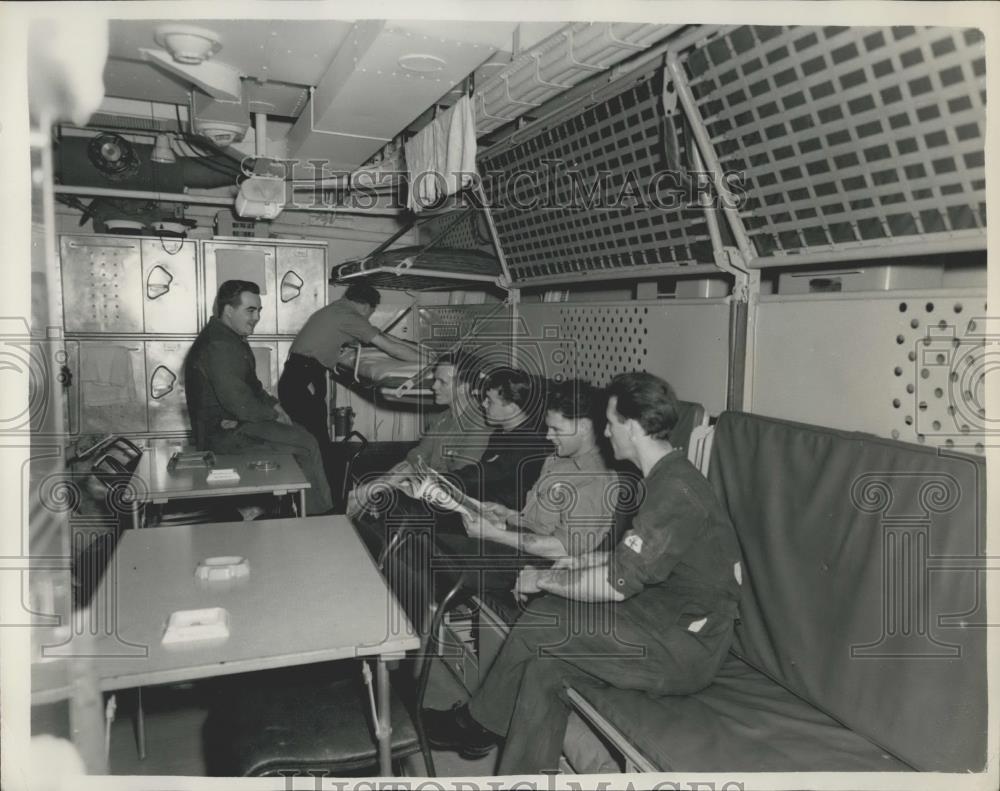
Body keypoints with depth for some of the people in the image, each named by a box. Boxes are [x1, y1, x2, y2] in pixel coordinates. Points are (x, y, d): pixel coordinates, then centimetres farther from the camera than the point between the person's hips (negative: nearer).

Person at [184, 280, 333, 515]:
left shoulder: (229, 338, 12)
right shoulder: (218, 346, -24)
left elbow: (251, 384, 20)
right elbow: (240, 404, -26)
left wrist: (273, 404, 5)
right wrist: (273, 415, -10)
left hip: (231, 422, 11)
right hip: (224, 432, -11)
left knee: (301, 433, 9)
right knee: (307, 444, -11)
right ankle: (319, 513, 3)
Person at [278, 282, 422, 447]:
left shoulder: (337, 308, 17)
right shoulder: (348, 316, -11)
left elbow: (382, 336, 21)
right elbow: (390, 347, -11)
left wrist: (416, 347, 21)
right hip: (303, 385, -9)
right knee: (318, 442, -9)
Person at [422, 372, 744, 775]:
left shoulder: (675, 491, -24)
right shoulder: (667, 478, 9)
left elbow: (613, 584, -25)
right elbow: (624, 558, 17)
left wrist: (544, 580, -10)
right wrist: (558, 569, 10)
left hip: (686, 649, -9)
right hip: (670, 623, 9)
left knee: (539, 626, -12)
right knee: (545, 664, -3)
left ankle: (476, 724, 10)